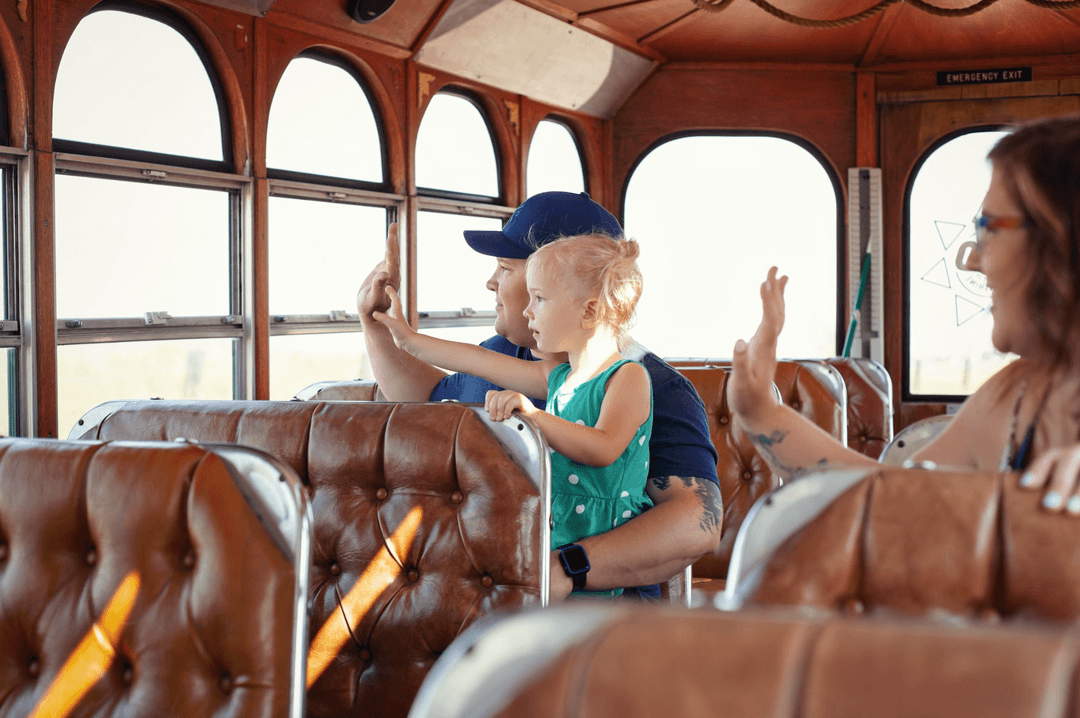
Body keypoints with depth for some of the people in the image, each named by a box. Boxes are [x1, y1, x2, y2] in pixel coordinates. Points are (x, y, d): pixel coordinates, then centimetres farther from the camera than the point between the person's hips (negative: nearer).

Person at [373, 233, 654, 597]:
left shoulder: (629, 377, -8)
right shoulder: (558, 376, 16)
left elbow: (603, 449, -25)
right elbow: (481, 361, 23)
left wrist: (533, 416, -34)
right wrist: (409, 339, 28)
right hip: (554, 540, 8)